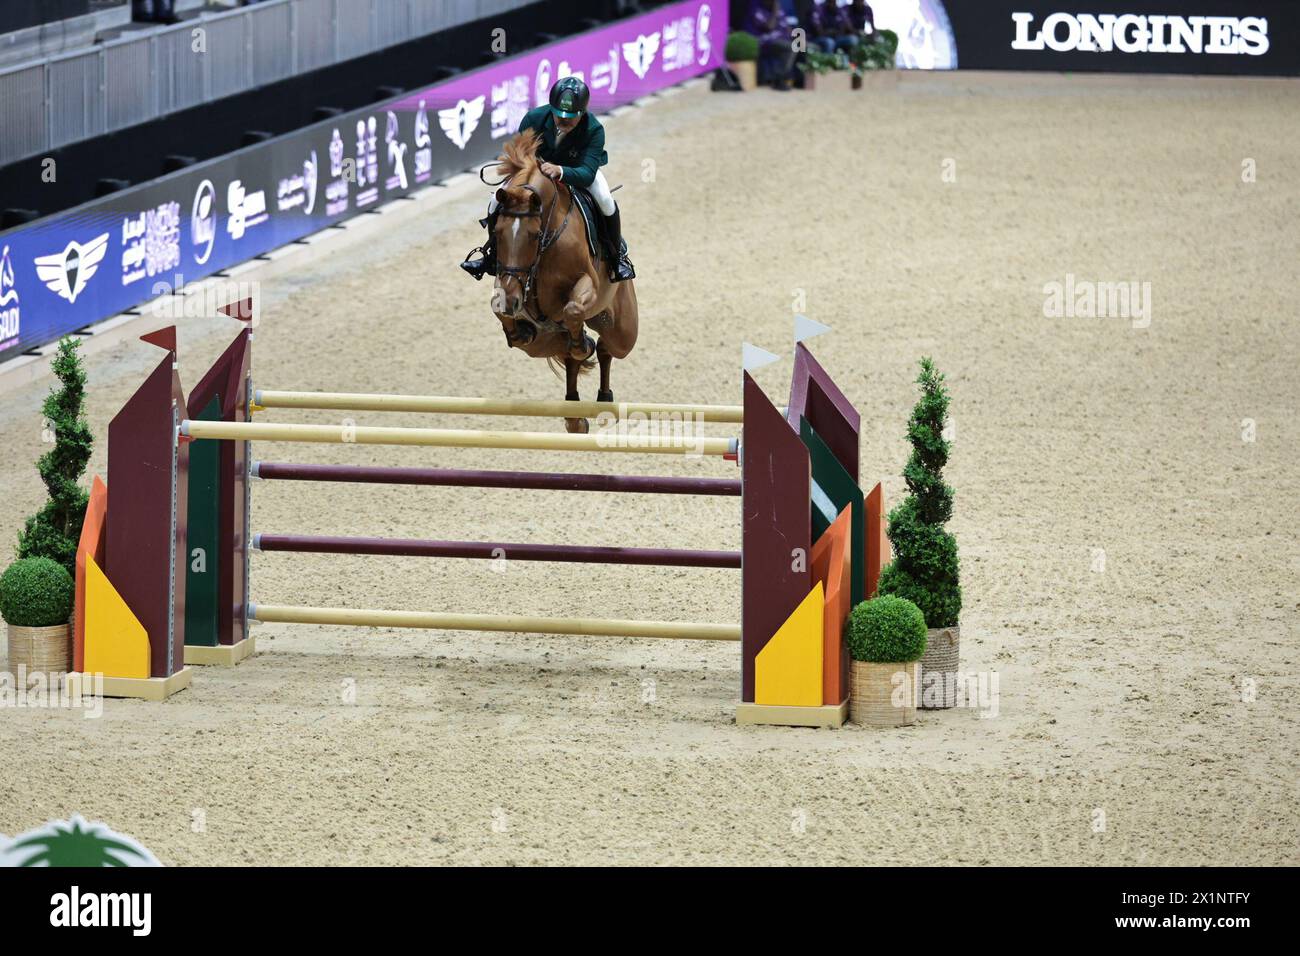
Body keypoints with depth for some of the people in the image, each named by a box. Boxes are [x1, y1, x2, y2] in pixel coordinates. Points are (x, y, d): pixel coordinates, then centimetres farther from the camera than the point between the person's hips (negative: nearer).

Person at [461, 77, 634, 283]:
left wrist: (560, 172, -63)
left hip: (577, 170, -2)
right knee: (498, 200, -15)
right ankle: (492, 255, 11)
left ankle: (618, 256, -2)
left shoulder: (594, 130, -35)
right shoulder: (534, 118, -30)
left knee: (606, 201, -29)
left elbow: (587, 173, -43)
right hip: (538, 166, 2)